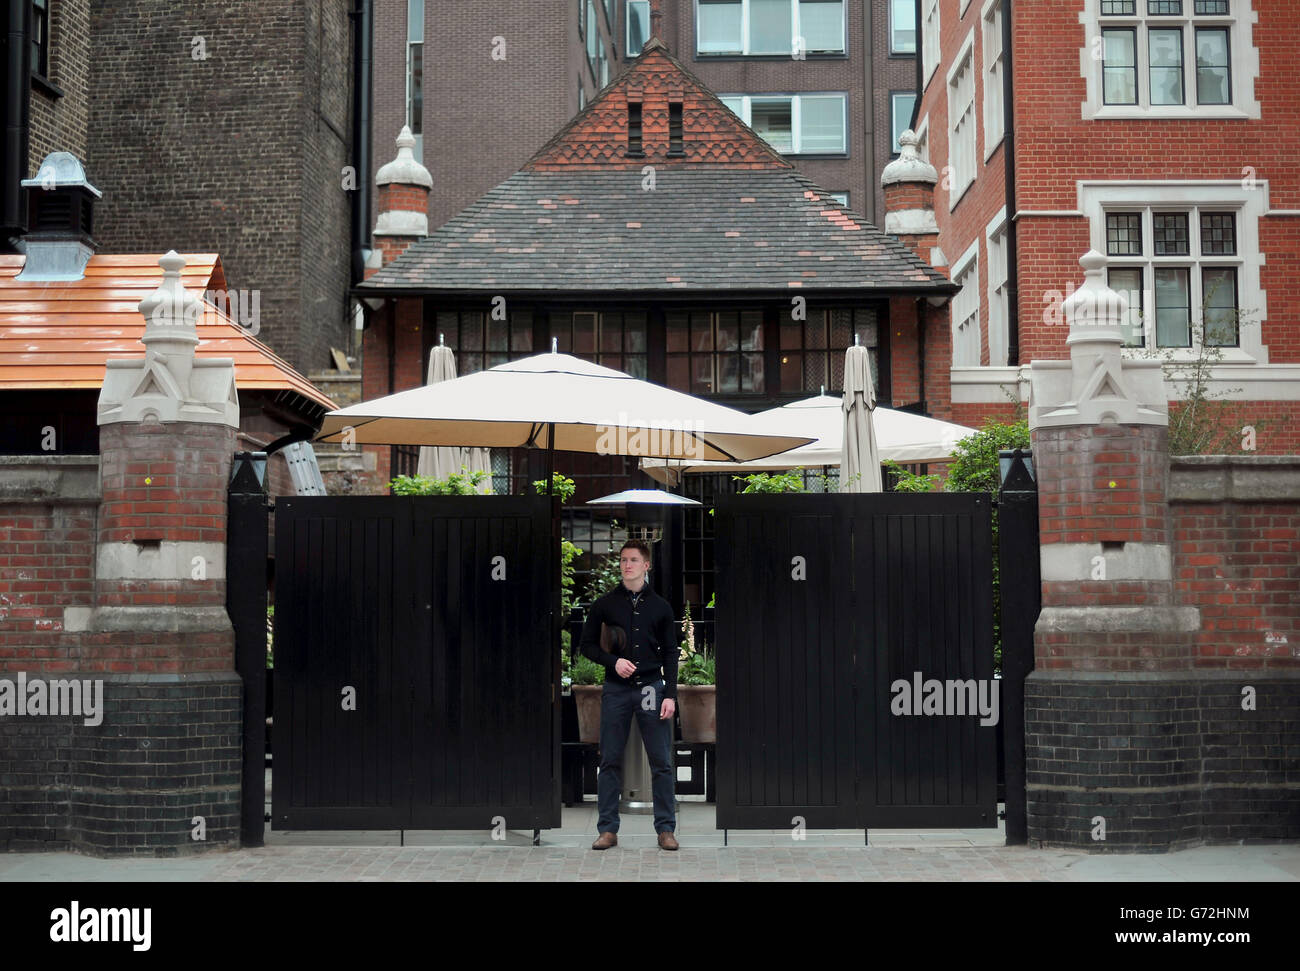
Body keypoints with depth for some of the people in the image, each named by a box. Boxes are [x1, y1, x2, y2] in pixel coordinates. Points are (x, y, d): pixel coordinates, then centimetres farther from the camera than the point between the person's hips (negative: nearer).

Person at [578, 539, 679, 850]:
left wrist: (670, 695, -3)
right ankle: (607, 829, 10)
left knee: (661, 762, -1)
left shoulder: (660, 606, 7)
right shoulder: (605, 604, 6)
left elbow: (670, 654, 6)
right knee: (610, 761, 3)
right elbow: (586, 644, 9)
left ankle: (665, 828, 6)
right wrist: (613, 661, -9)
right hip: (616, 690, 0)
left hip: (651, 687, 0)